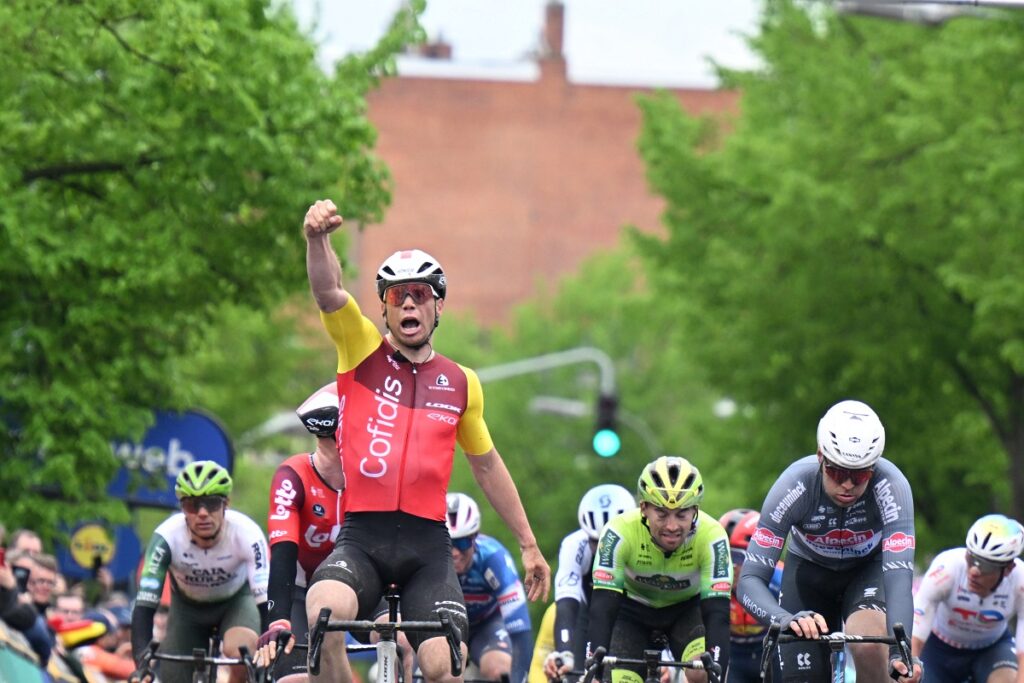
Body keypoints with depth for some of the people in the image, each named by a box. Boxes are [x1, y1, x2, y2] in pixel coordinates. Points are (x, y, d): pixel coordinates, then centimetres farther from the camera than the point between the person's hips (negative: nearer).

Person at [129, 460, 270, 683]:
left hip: (236, 601, -1)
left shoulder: (246, 534, -34)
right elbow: (144, 606, -35)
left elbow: (266, 598, -39)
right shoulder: (167, 537, -33)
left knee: (240, 650, -34)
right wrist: (142, 664, -50)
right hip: (188, 606, 1)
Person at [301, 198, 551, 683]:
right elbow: (328, 292, -13)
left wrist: (528, 544, 28)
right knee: (323, 611, -31)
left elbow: (486, 465, 24)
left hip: (428, 544, 2)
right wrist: (318, 238, -34)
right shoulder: (361, 350, 6)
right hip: (361, 537, -2)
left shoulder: (461, 383, 12)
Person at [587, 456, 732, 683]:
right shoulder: (620, 532, -34)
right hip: (634, 611, 0)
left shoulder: (711, 536, -33)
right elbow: (602, 609, -36)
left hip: (687, 610, 0)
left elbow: (717, 613, -36)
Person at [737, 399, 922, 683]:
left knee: (868, 644, -34)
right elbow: (750, 579, -35)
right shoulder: (795, 485, -33)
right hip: (809, 572, 1)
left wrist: (899, 652, -57)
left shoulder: (890, 485, -34)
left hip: (868, 569, -1)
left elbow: (899, 574, -41)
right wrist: (786, 619, -57)